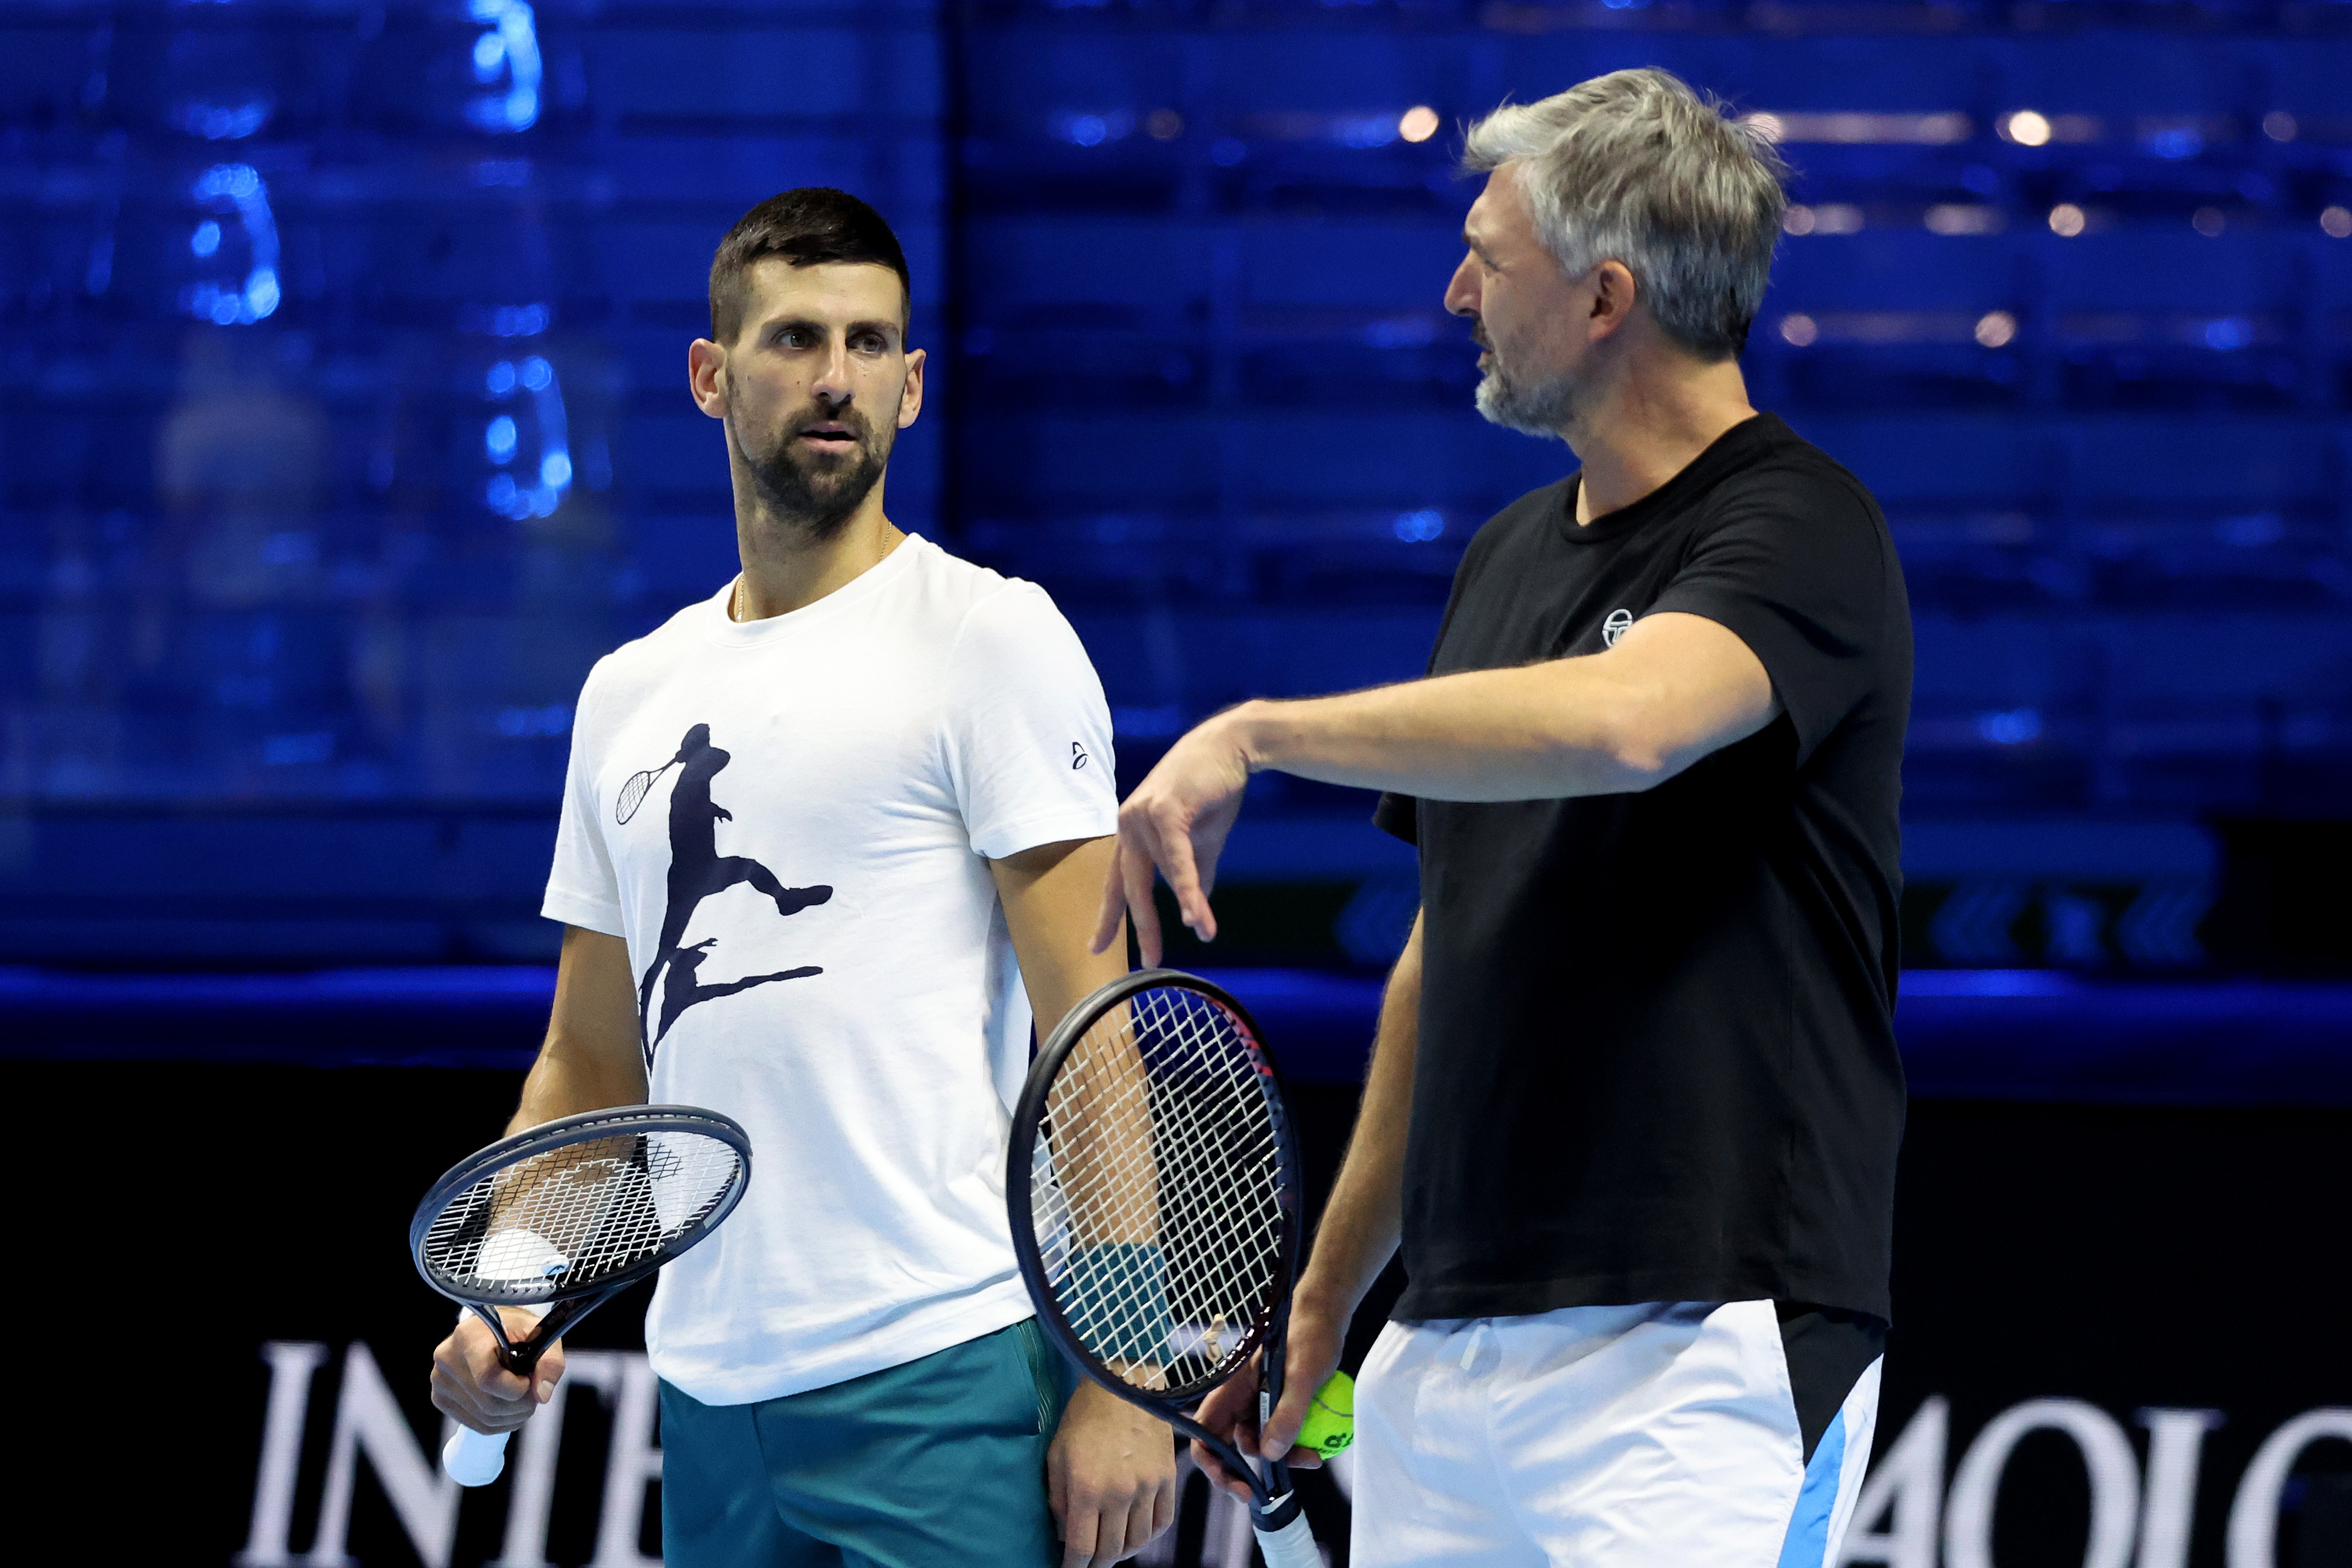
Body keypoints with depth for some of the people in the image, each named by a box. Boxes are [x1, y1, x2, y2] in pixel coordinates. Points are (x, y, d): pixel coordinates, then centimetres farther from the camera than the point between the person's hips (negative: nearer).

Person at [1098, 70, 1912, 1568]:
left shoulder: (1799, 531, -9)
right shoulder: (1507, 558, 18)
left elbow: (1624, 721, -31)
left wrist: (1255, 733, -21)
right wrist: (1321, 1302, 24)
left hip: (1702, 1353, -8)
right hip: (1446, 1353, 8)